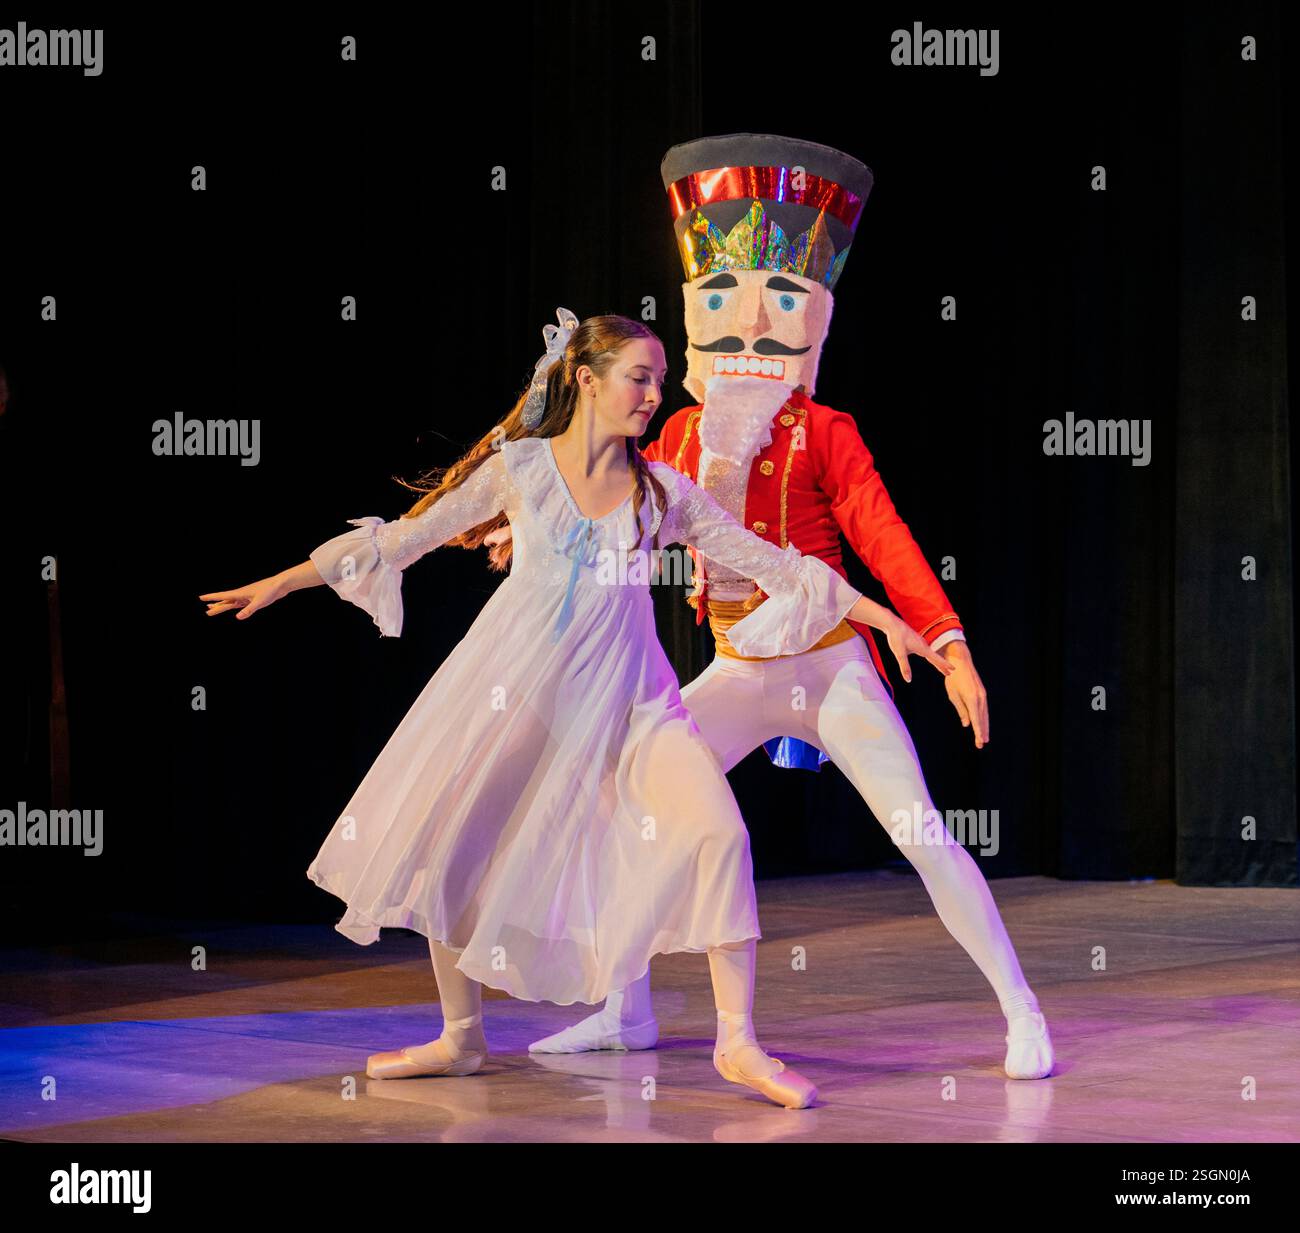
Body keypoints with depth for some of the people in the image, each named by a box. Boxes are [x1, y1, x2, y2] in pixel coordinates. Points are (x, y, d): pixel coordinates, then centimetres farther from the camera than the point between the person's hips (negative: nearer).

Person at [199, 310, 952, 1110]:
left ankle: (738, 1043, -10)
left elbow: (764, 560, 6)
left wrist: (880, 615, 4)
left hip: (625, 690, 0)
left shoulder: (662, 491, 3)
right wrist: (282, 583, 4)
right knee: (443, 843, 0)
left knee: (719, 830, -19)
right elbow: (407, 536, 3)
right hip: (520, 683, 0)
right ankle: (462, 1038, 21)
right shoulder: (518, 468, -1)